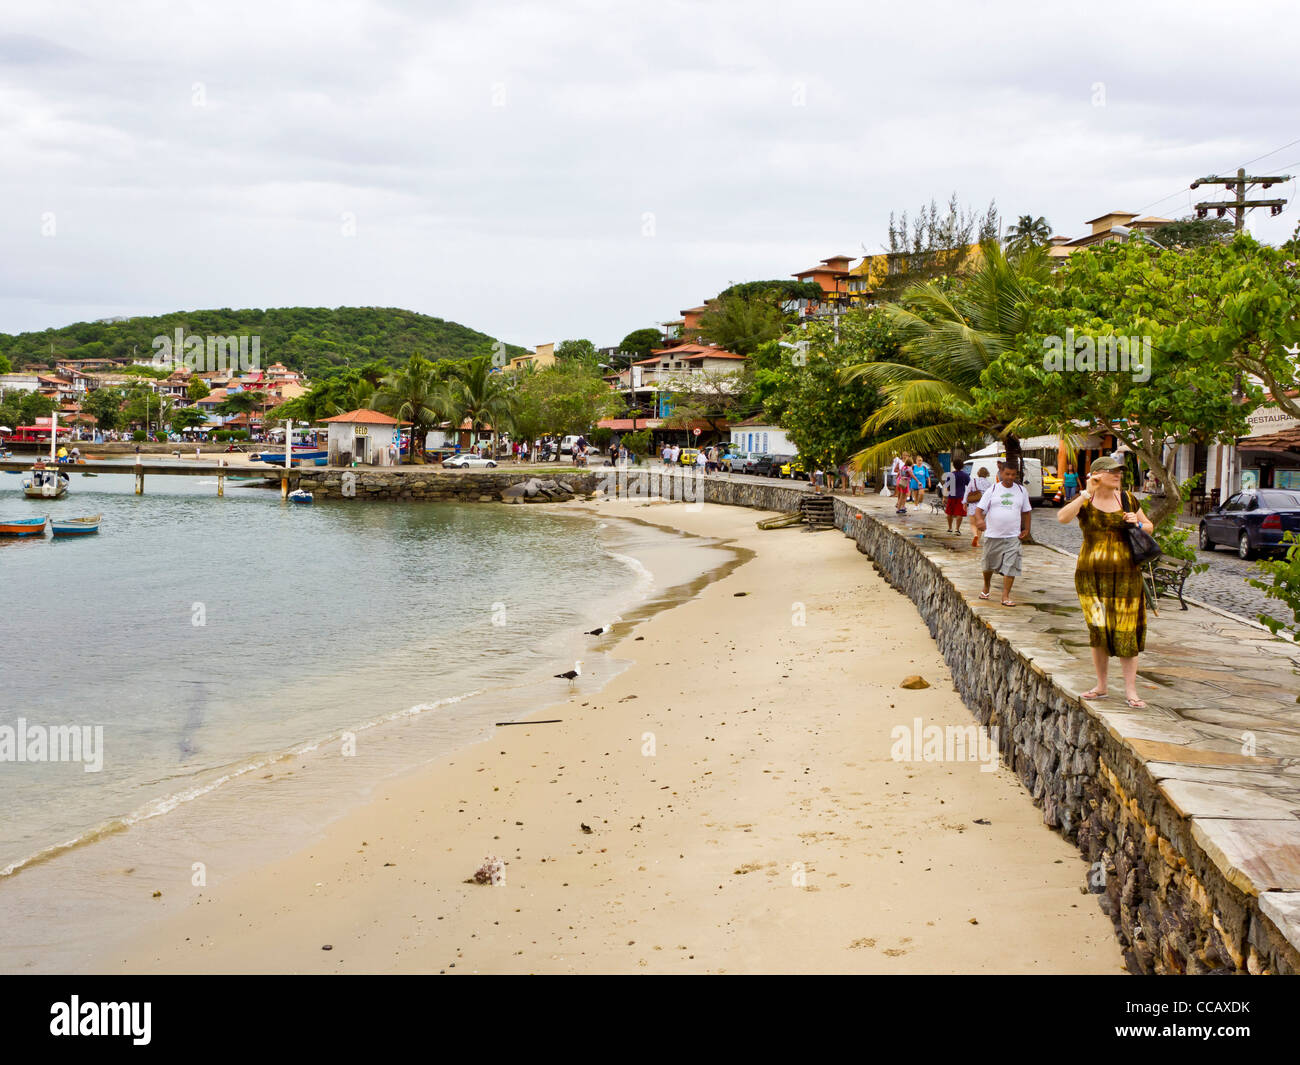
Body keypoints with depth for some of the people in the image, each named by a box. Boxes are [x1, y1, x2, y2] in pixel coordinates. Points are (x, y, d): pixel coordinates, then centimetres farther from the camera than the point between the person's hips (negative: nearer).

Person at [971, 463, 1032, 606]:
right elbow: (979, 508, -5)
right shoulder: (993, 490, 1)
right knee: (989, 565, 14)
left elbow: (1026, 512, 18)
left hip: (1013, 536, 0)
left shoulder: (1021, 491, 7)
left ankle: (1006, 596, -7)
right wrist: (979, 519, -26)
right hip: (993, 535, 0)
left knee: (1011, 566, -11)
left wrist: (1026, 529, 9)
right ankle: (986, 587, 40)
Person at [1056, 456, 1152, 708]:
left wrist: (1138, 524, -3)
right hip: (1091, 573, -1)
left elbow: (1150, 526, 19)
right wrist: (1087, 493, -20)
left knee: (1126, 631, -2)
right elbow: (1063, 517, -21)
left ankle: (1130, 690, 2)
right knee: (1098, 630, 4)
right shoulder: (1084, 501, 0)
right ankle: (1100, 685, 17)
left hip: (1125, 573, 1)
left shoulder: (1127, 499, 7)